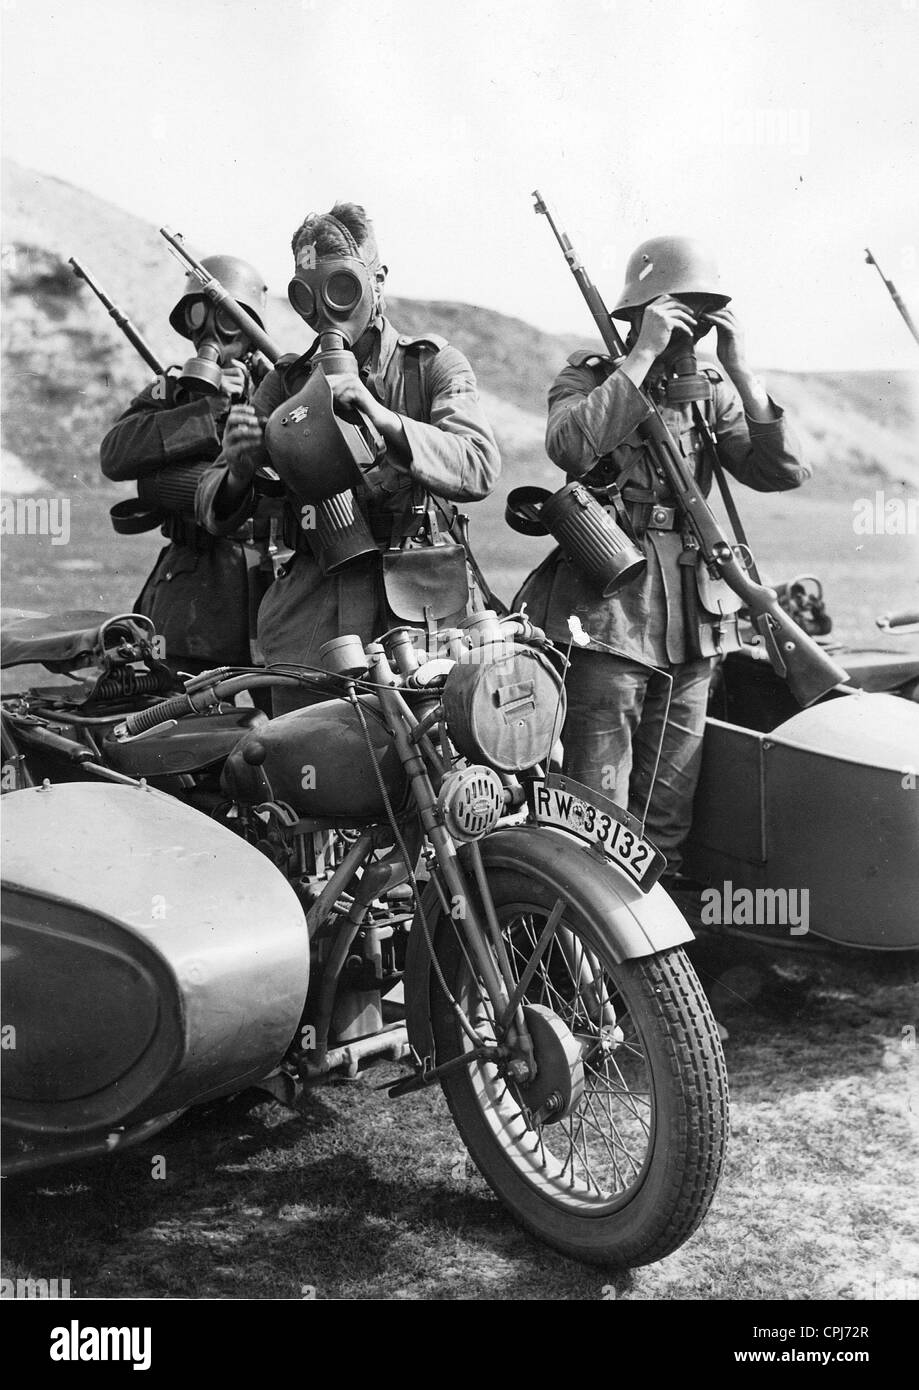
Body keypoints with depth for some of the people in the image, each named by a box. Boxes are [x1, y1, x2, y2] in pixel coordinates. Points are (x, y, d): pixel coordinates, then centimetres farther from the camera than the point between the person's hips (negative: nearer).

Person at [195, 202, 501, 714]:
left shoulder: (434, 364, 7)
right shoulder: (287, 381, 14)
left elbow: (480, 467, -12)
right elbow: (214, 513, 9)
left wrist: (382, 419, -25)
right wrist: (238, 471, -15)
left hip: (418, 617, -2)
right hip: (310, 620, 2)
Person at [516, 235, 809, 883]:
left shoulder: (711, 392, 14)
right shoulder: (589, 375, 3)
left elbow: (784, 471, 0)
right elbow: (571, 446, -21)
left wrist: (740, 369, -7)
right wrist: (643, 355, -17)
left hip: (691, 626, 5)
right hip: (607, 615, -5)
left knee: (667, 819, 12)